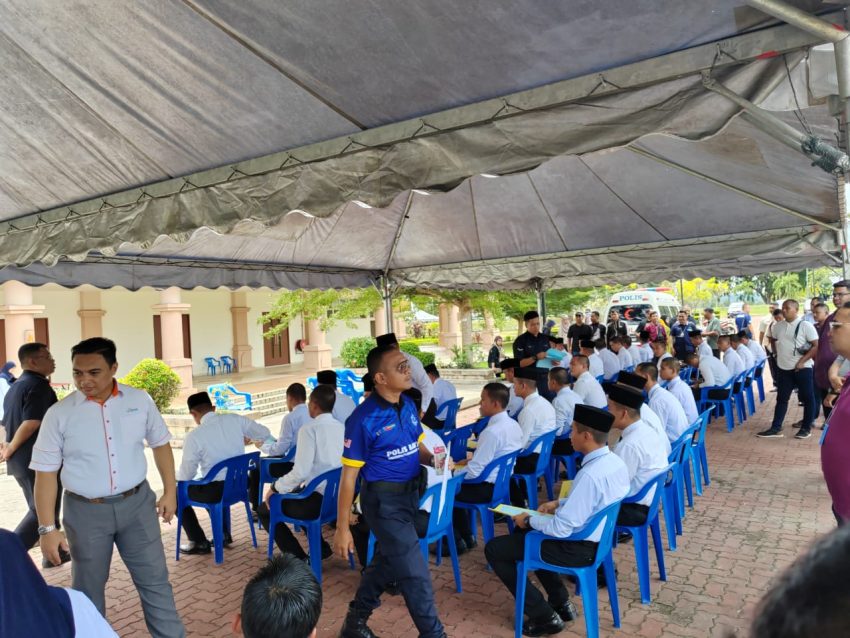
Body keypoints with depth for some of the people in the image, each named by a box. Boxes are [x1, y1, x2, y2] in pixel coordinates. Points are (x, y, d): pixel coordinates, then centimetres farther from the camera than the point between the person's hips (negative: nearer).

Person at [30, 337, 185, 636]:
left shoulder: (140, 400, -5)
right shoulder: (59, 414, -10)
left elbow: (160, 444, 7)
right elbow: (46, 472, -5)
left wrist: (170, 491, 6)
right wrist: (47, 528, -6)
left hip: (136, 503, 1)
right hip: (85, 511, -1)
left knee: (155, 580, 11)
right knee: (88, 588, 17)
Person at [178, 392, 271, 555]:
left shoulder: (193, 436, -16)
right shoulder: (235, 419, -5)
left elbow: (186, 476, -7)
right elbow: (265, 434, 6)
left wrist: (175, 475, 17)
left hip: (217, 489, -5)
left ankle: (200, 543, 18)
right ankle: (224, 534, 36)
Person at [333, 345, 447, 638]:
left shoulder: (409, 405, -1)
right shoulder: (363, 419, -22)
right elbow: (348, 476, -17)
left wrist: (435, 459, -8)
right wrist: (342, 527, -15)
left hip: (410, 492, 8)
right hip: (383, 499, -8)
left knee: (387, 558, 23)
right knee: (414, 572, -1)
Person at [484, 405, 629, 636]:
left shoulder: (590, 475, -32)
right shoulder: (615, 461, -4)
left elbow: (561, 529, -28)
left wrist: (529, 520, -12)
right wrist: (559, 503, 10)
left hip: (578, 548, -9)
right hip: (598, 536, 9)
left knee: (494, 549, 1)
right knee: (524, 532, 28)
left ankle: (545, 616, 8)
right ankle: (561, 603, 26)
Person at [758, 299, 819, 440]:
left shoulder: (805, 325, -11)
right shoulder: (778, 326, 5)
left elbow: (817, 346, -14)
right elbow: (773, 340, 24)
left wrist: (802, 361, -17)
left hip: (802, 368, -5)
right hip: (783, 368, 5)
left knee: (807, 398, 5)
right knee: (781, 398, 8)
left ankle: (806, 428, 17)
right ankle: (776, 428, 11)